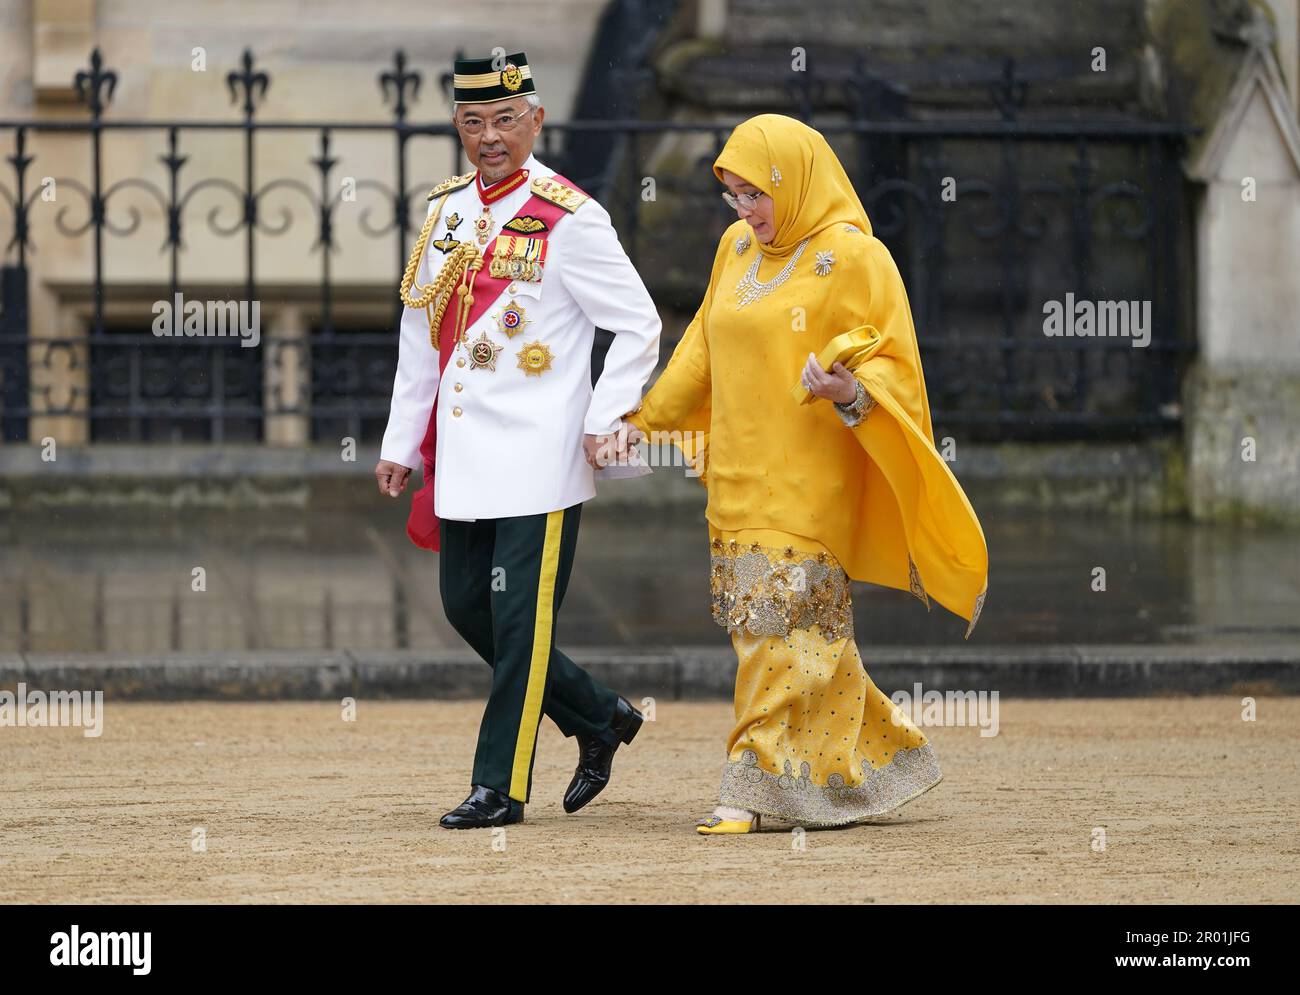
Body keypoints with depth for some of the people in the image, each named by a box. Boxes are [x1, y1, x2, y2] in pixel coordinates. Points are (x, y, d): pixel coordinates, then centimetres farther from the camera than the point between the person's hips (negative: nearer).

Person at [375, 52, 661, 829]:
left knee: (520, 620, -4)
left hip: (537, 458, -7)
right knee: (466, 605, 11)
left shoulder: (569, 219, -10)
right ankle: (600, 719, 27)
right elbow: (419, 335, 17)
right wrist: (402, 443, 17)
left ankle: (501, 787, 2)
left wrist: (604, 424, -12)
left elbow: (640, 328, -6)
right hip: (462, 457, 7)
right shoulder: (447, 211, 10)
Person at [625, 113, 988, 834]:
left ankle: (757, 787, -8)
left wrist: (851, 393, -30)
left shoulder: (853, 258, -9)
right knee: (761, 626, 8)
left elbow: (891, 366, -10)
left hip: (809, 480, -7)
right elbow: (703, 353, 23)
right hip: (740, 478, 7)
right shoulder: (737, 249, 12)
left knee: (785, 622, -9)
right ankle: (883, 749, 21)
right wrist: (646, 421, 24)